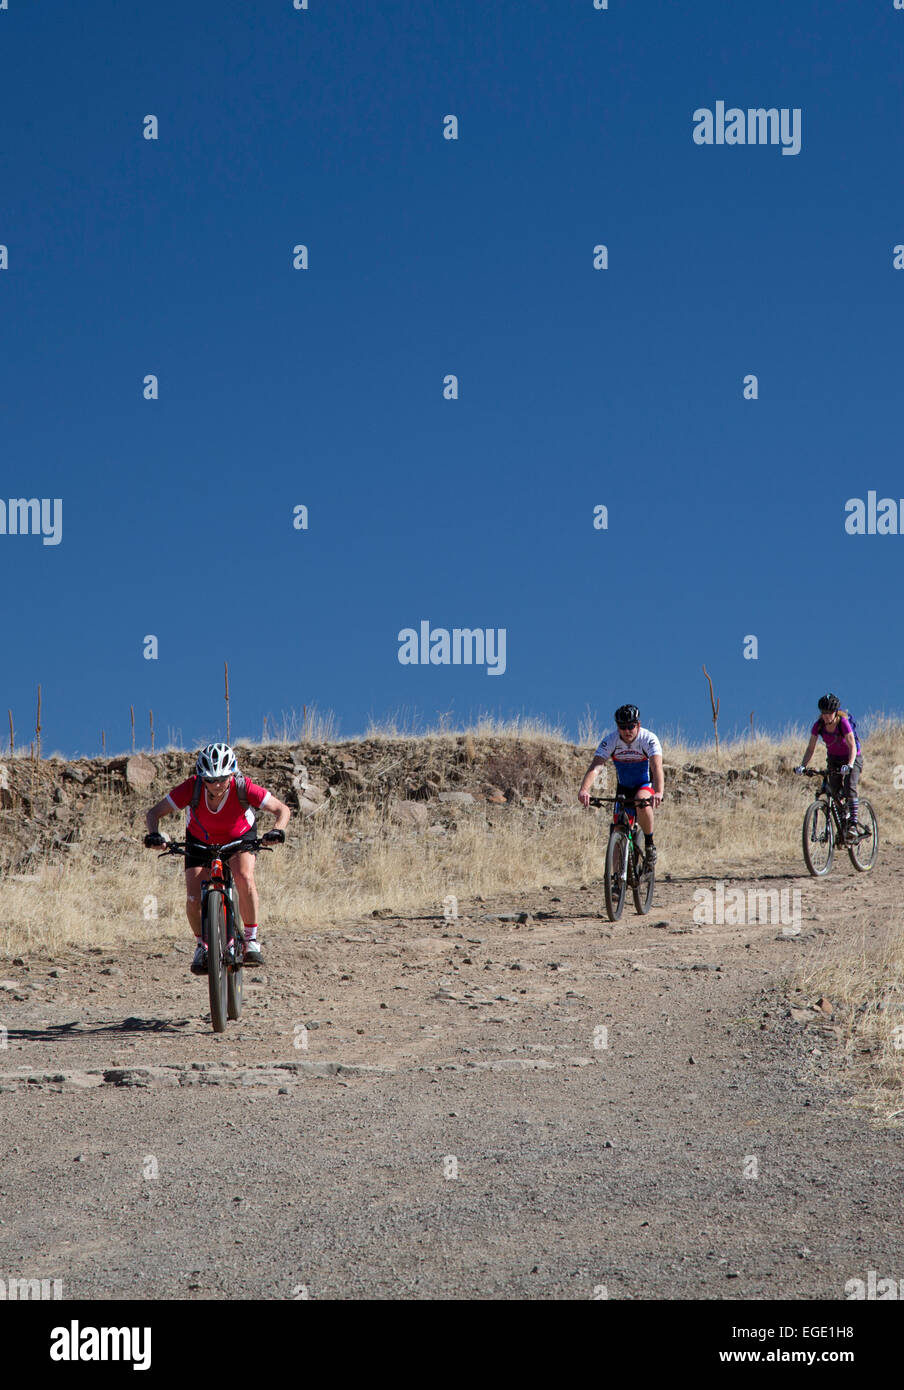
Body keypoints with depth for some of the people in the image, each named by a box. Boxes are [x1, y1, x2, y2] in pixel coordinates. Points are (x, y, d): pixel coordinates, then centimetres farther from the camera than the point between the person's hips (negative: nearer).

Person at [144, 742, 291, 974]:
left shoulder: (243, 789, -32)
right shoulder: (191, 789, -32)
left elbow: (282, 809, -23)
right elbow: (155, 813, -23)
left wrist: (278, 830, -43)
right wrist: (153, 835, -43)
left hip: (239, 838, -1)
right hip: (200, 841, 1)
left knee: (244, 877, -31)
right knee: (193, 898, -15)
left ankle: (252, 939, -14)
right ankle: (202, 945, 14)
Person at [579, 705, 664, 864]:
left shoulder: (649, 739, -26)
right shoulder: (610, 741, -21)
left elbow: (657, 767, -40)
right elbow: (595, 766, -33)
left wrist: (659, 792, -59)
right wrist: (584, 789, -52)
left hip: (646, 784, -3)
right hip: (623, 786, 3)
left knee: (642, 804, -36)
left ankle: (649, 843, -15)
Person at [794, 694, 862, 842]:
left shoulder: (843, 723, -26)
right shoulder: (819, 725, -14)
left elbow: (852, 746, -32)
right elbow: (811, 748, -12)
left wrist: (849, 765, -48)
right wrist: (803, 765, -27)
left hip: (851, 758, -5)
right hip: (834, 758, 5)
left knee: (850, 789, -24)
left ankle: (853, 825, -27)